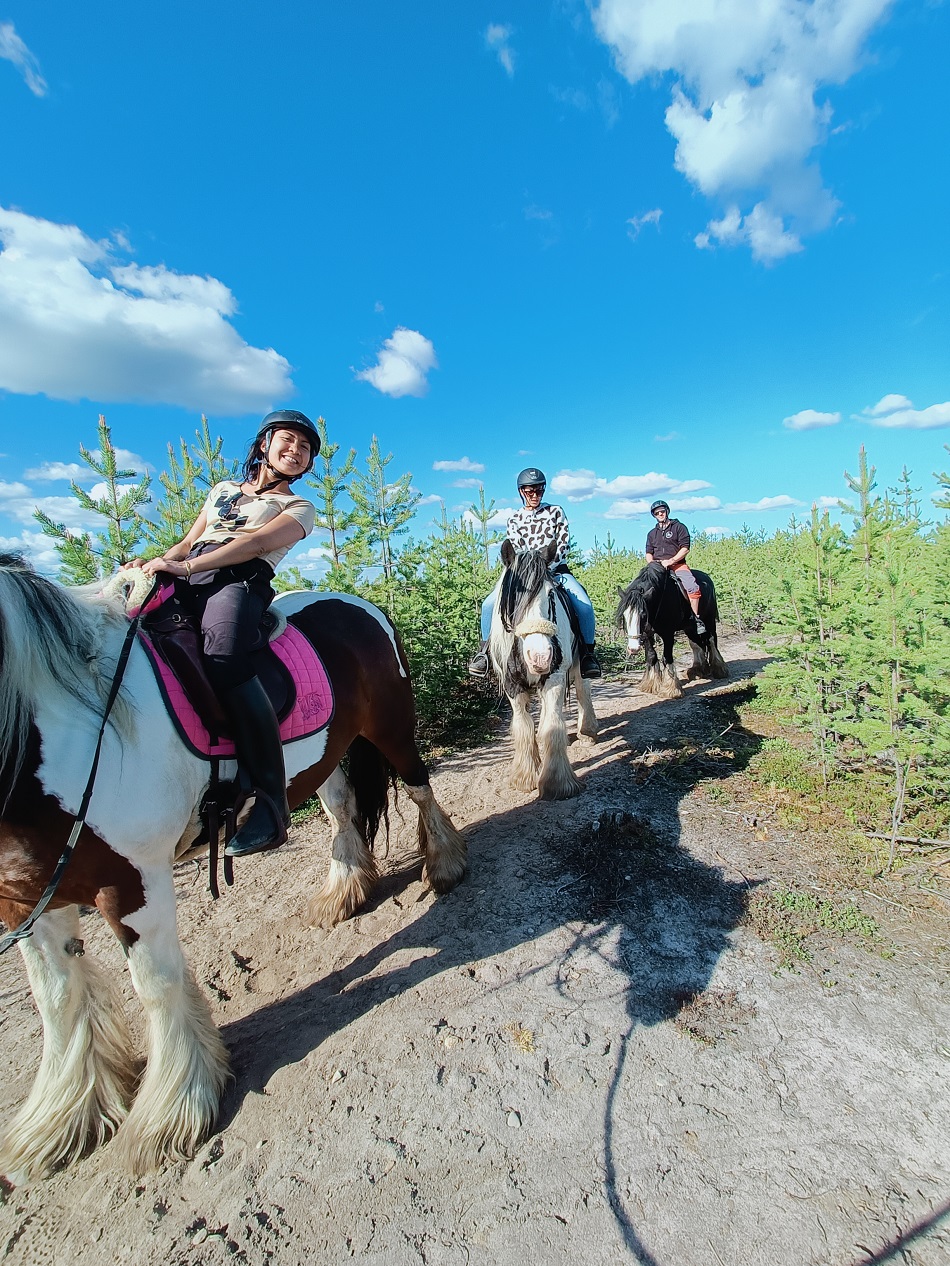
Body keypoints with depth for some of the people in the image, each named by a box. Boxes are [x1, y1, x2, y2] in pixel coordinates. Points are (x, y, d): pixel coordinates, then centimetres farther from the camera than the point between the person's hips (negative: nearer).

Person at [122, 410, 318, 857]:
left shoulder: (298, 507, 16)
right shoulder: (223, 489, 33)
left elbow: (259, 543, -3)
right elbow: (187, 543, 28)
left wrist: (187, 565, -14)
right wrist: (155, 560, 6)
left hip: (238, 583, -6)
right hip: (186, 584, 6)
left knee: (223, 659, -35)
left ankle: (270, 802, -36)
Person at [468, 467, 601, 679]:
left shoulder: (556, 512, 11)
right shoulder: (514, 519, 13)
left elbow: (563, 543, 0)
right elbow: (518, 550, -2)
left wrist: (548, 566, -14)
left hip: (556, 570, 0)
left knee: (584, 605, -25)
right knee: (489, 604, -19)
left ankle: (587, 653, -8)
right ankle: (484, 651, -3)